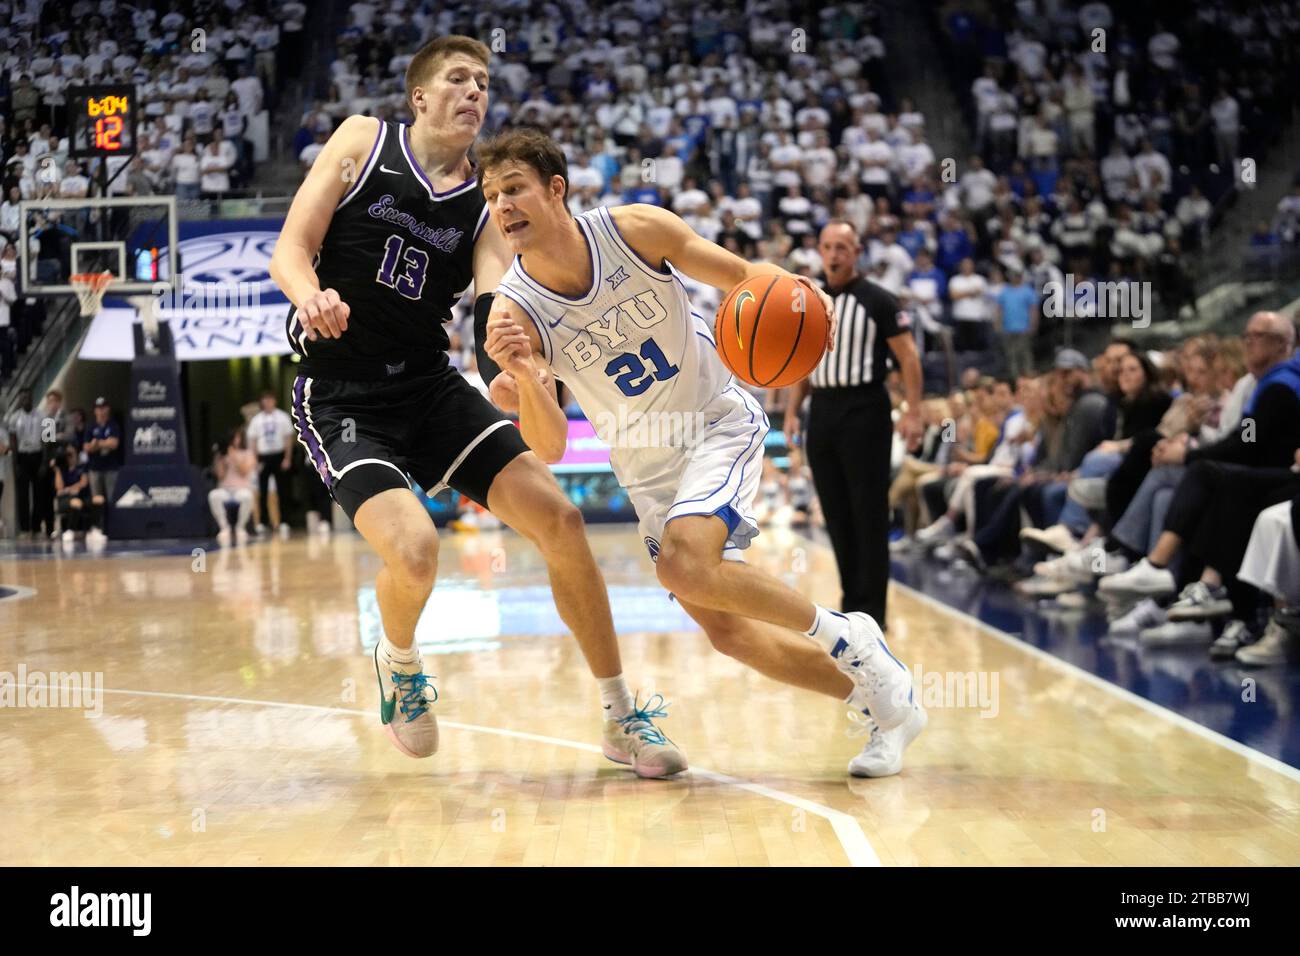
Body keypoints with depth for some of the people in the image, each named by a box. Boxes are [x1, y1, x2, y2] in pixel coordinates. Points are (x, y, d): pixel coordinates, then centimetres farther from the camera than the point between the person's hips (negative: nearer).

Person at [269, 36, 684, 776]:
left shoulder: (484, 203, 6)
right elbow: (290, 249, -5)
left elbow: (499, 313, -9)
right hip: (342, 398, -4)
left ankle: (622, 717, 7)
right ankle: (400, 662, 10)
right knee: (414, 550, -27)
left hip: (432, 386, 4)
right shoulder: (364, 140, 0)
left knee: (560, 520, -8)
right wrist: (311, 295, -28)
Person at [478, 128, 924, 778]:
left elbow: (741, 276, -3)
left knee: (684, 564, -29)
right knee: (725, 631, 2)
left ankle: (844, 636, -8)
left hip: (720, 424, -4)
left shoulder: (637, 229, -18)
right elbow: (549, 448, -19)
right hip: (648, 469, 4)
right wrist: (524, 378, -39)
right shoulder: (511, 314, -17)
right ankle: (886, 704, 20)